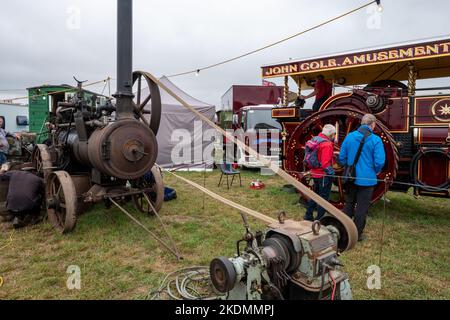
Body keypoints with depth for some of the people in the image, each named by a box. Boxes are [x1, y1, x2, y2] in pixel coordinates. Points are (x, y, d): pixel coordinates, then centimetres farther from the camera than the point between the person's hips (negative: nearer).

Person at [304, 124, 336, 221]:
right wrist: (332, 173, -16)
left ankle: (308, 216, 28)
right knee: (323, 197, 3)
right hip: (324, 175, -9)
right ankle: (319, 219, 10)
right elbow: (325, 163, -24)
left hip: (315, 173, 9)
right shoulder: (326, 144, -20)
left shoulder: (316, 140, 7)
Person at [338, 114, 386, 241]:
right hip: (367, 179, -4)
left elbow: (341, 157, 1)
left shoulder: (349, 137, -2)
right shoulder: (375, 140, -13)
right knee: (362, 207, 7)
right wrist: (376, 172, 3)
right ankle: (357, 234, 17)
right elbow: (379, 162, -17)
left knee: (349, 204, 18)